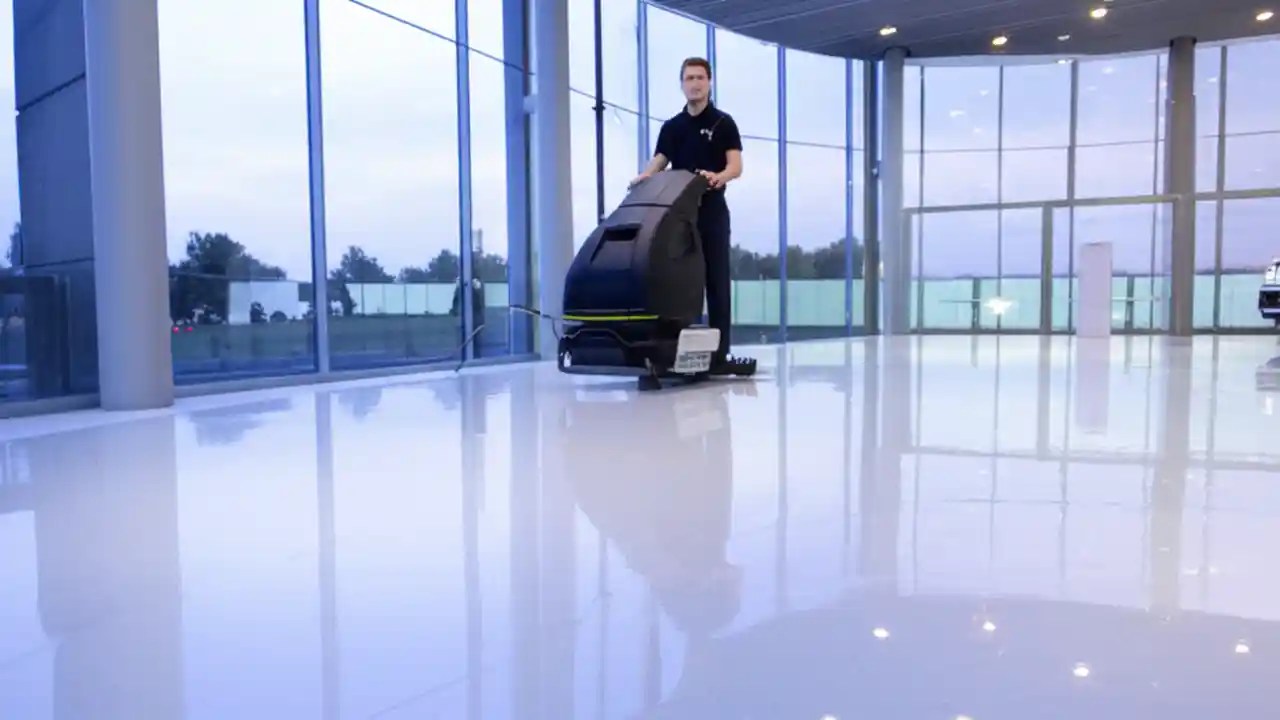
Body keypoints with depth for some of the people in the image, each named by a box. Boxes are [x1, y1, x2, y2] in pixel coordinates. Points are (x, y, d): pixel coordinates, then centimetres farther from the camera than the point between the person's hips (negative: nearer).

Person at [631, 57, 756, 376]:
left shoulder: (723, 123, 5)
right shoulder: (671, 127, 16)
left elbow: (736, 165, -6)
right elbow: (658, 163, 9)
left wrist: (718, 177, -28)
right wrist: (645, 176, -14)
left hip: (712, 211, -3)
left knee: (717, 282, -4)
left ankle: (719, 354, -4)